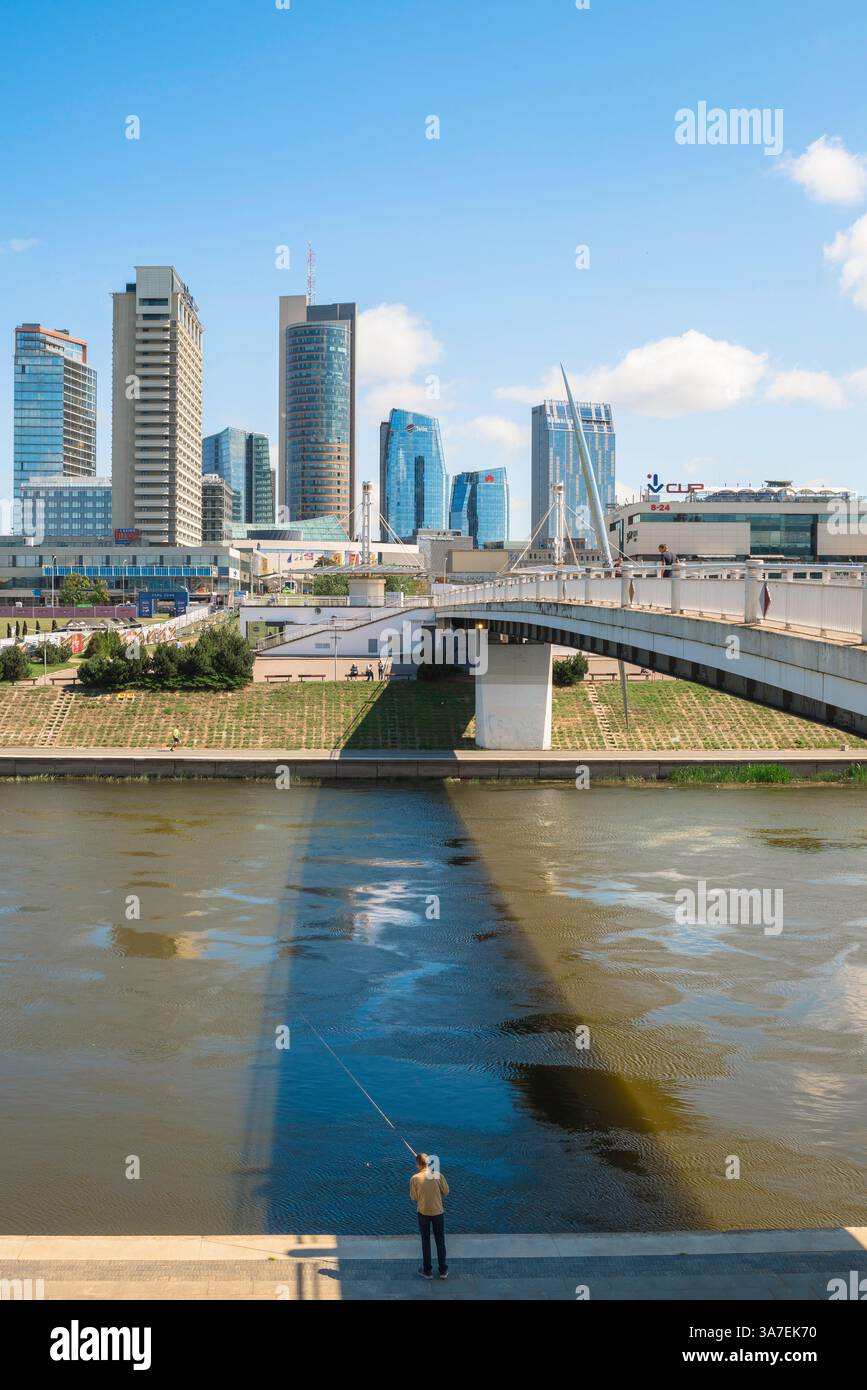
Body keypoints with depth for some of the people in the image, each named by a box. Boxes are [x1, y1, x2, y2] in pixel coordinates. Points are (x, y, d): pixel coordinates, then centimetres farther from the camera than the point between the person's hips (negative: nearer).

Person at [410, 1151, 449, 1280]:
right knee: (440, 1241, 15)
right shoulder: (438, 1175, -13)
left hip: (423, 1213, -1)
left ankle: (427, 1271, 23)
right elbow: (446, 1192, -3)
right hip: (438, 1212, 1)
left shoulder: (415, 1178, -15)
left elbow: (413, 1198, -7)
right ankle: (443, 1271, 22)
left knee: (425, 1241, 15)